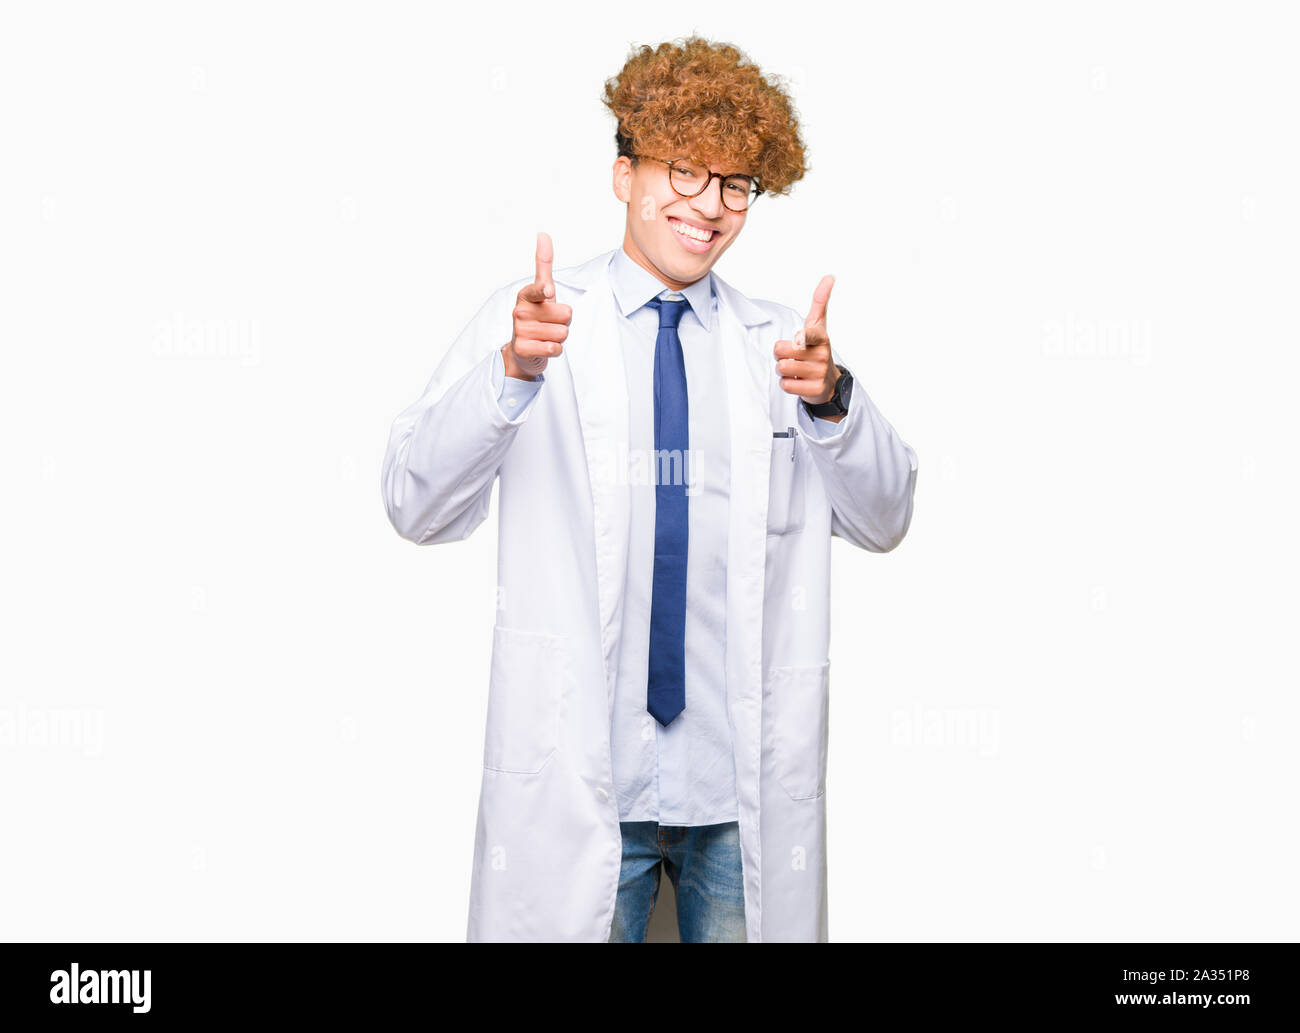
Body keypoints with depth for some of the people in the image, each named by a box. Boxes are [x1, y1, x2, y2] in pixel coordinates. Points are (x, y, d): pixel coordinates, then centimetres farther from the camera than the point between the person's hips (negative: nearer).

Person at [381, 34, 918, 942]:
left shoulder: (782, 344, 10)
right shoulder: (530, 319, 2)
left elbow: (883, 520, 3)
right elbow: (417, 508, -7)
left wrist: (832, 399, -16)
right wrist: (511, 374, -23)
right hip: (578, 788, -2)